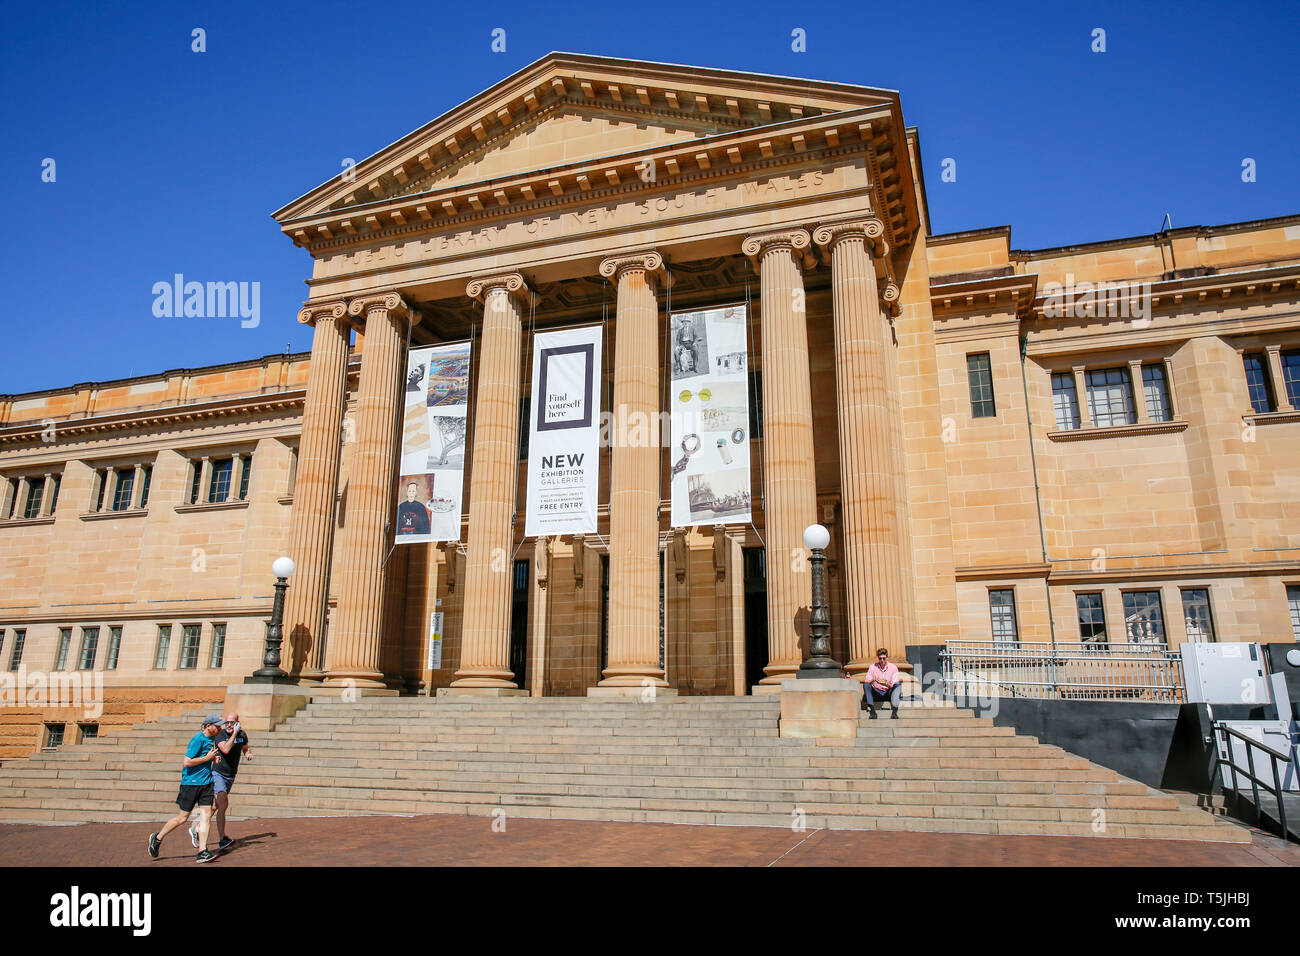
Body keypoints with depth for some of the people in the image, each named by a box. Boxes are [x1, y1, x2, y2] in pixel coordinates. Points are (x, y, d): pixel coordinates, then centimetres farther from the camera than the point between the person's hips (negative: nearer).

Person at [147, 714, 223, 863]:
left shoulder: (210, 739, 11)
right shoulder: (198, 739, -16)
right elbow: (186, 762, -21)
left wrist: (213, 758, 9)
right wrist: (207, 758, -17)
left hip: (206, 783, 7)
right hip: (191, 782, -7)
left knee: (206, 816, -3)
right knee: (182, 818, 3)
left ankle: (202, 852, -3)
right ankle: (157, 838, 27)